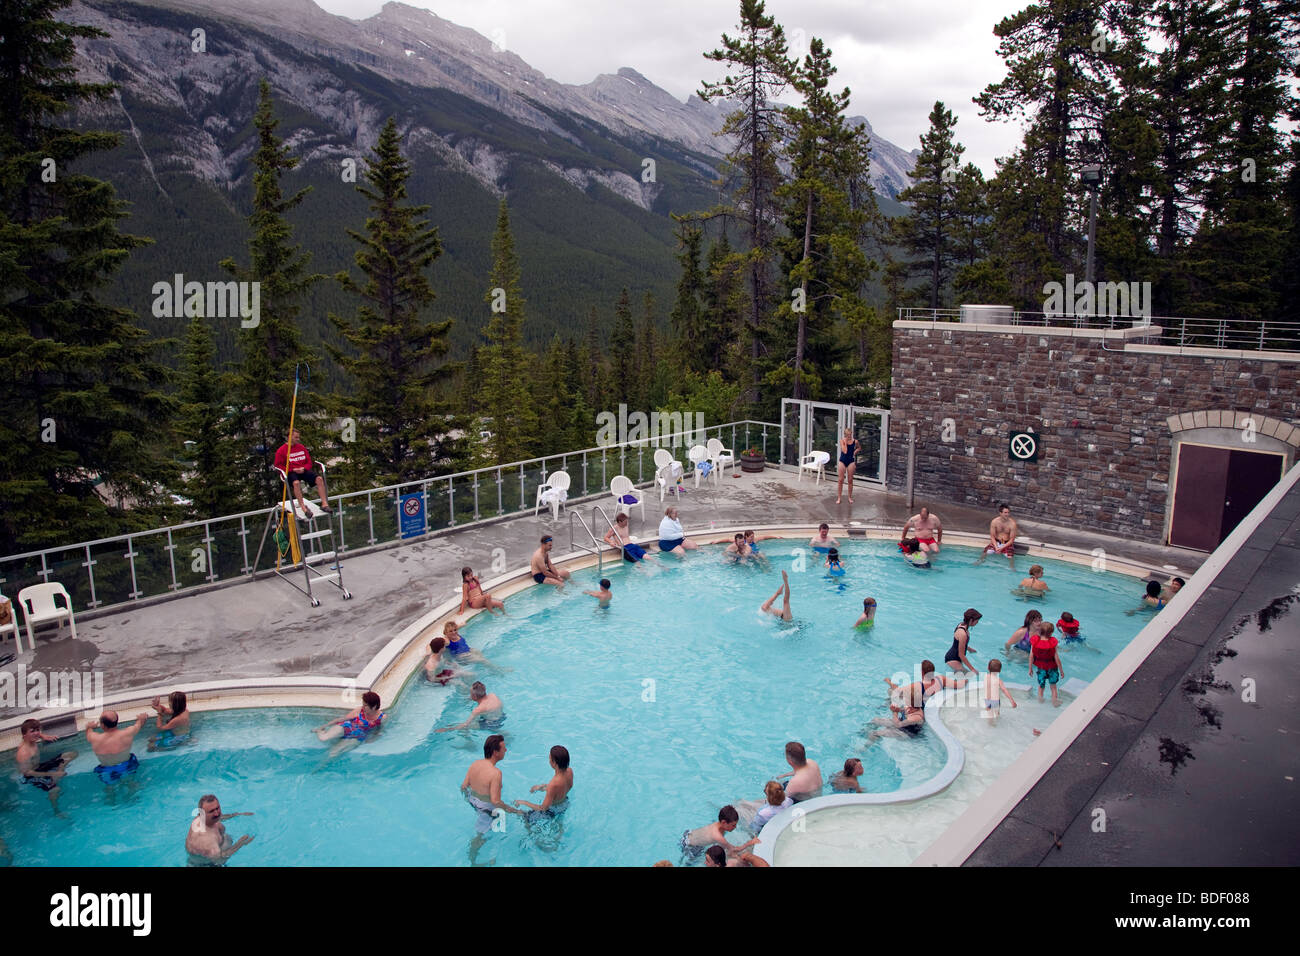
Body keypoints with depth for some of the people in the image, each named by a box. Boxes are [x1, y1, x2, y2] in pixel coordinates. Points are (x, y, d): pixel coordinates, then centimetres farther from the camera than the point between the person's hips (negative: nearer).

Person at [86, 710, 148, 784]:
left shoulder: (95, 739, -22)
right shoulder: (128, 733, -22)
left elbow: (88, 729, 5)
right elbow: (139, 723, 3)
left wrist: (90, 726, 29)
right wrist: (142, 718, 27)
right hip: (127, 769, 1)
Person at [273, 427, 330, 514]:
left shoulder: (302, 447, 16)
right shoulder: (281, 450, 4)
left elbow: (309, 462, 18)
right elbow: (278, 465, -1)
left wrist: (304, 468, -5)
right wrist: (293, 469, -11)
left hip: (303, 470, 4)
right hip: (291, 472, -4)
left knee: (319, 478, -23)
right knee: (296, 483, -39)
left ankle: (324, 504, -25)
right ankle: (303, 507, -39)